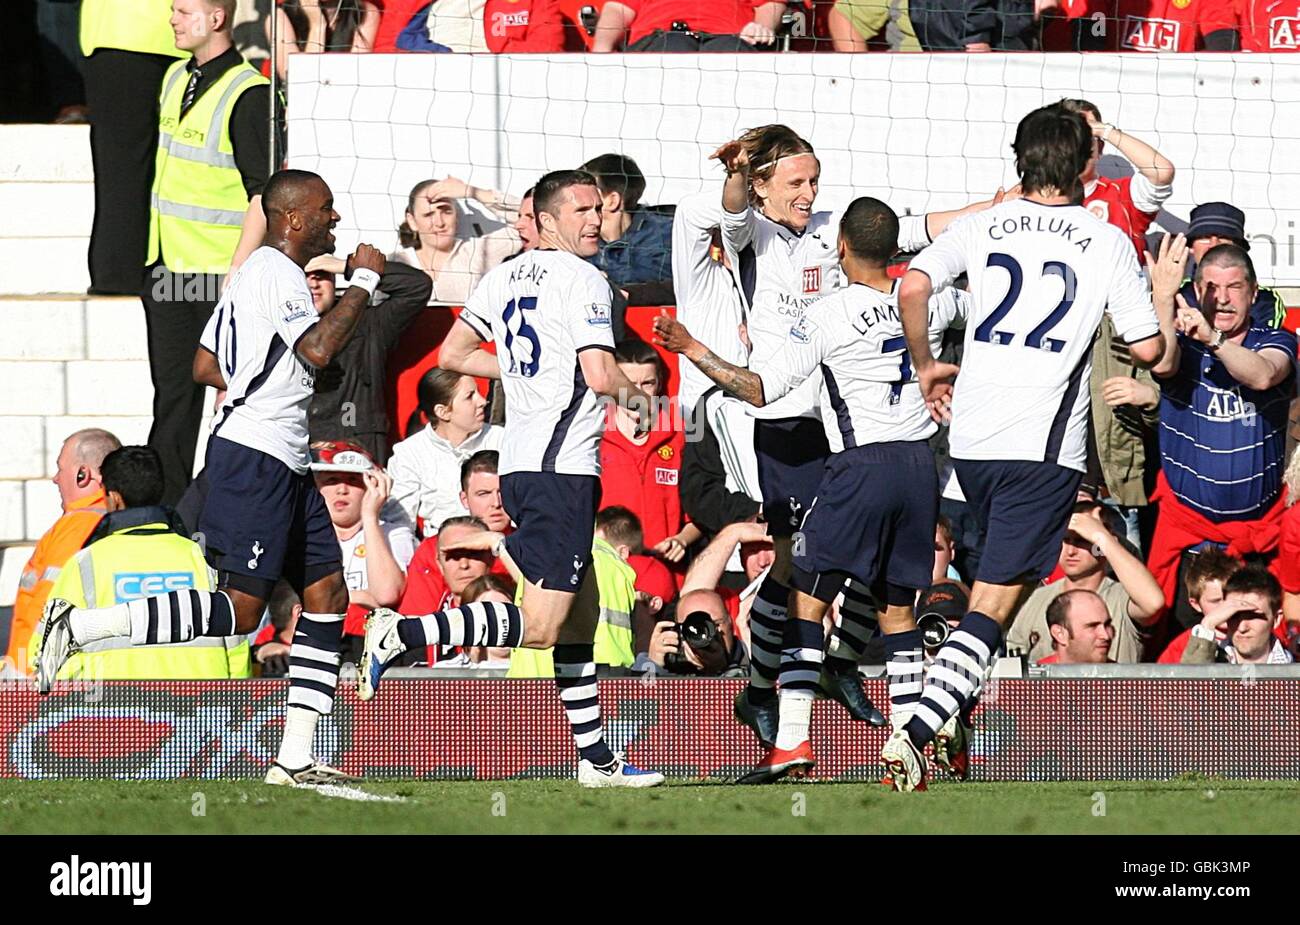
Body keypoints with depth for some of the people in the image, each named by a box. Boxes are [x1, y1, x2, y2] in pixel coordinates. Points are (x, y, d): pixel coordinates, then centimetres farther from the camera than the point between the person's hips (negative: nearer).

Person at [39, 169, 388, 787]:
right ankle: (79, 626, -13)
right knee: (240, 609, -14)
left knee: (327, 593, 6)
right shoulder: (274, 271, -11)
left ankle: (295, 759, 5)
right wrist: (364, 280, -14)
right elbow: (318, 349, -24)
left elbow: (205, 367, 24)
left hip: (286, 465, 11)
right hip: (255, 456, -11)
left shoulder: (256, 272, 21)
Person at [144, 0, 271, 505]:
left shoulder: (248, 95, -15)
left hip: (219, 271, -8)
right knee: (172, 396, 12)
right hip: (168, 269, 8)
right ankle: (164, 510, 17)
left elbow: (264, 194, -17)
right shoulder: (176, 79, 12)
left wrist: (237, 274, -21)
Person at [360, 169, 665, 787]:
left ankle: (595, 758, 15)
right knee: (539, 628, -11)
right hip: (562, 467, -9)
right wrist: (638, 397, 4)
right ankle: (402, 634, -19)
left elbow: (453, 354, 20)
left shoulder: (506, 277, 14)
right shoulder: (580, 278, -9)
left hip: (520, 463, 9)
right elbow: (601, 375, -18)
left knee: (580, 616, 14)